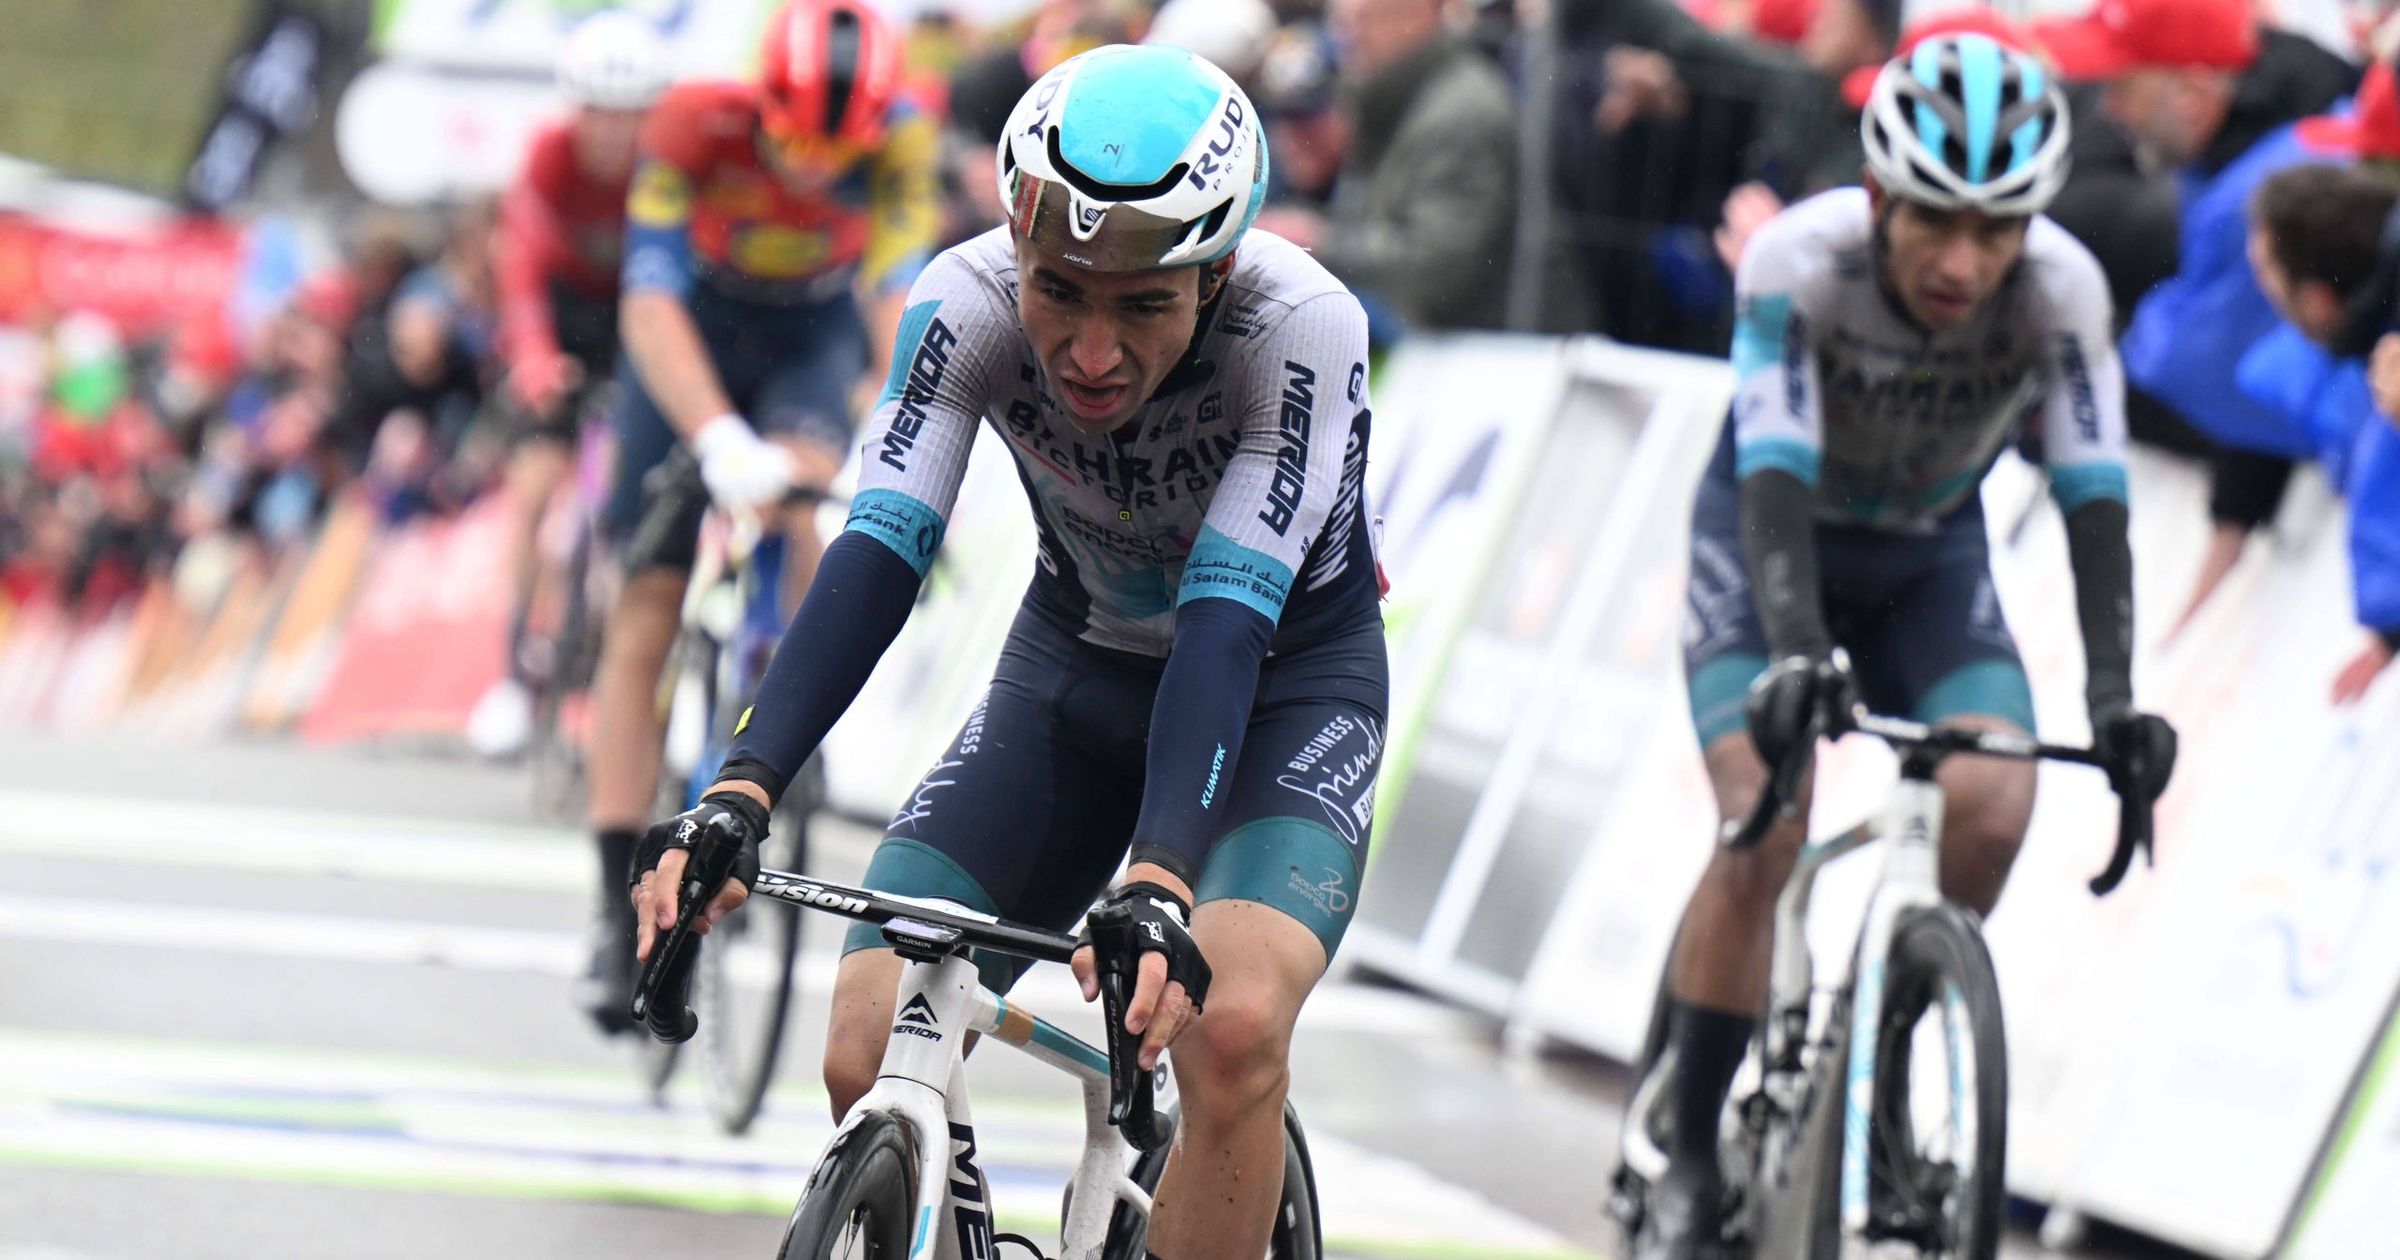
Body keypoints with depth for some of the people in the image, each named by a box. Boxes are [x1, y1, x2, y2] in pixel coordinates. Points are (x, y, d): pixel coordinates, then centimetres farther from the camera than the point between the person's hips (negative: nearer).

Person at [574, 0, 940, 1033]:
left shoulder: (898, 140, -29)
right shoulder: (694, 127, -33)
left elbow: (896, 294, -35)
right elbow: (650, 303, -39)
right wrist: (718, 439, -54)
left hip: (813, 333, 1)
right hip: (700, 330, -1)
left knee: (799, 485, -33)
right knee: (643, 623, -6)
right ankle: (620, 909, -2)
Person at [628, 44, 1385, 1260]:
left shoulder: (1303, 328, -32)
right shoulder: (969, 304, -25)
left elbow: (1228, 621, -39)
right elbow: (878, 551, -33)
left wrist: (1155, 885, -52)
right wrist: (739, 794, -48)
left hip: (1286, 676, -3)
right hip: (1079, 664, 3)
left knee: (1229, 1028, -31)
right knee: (869, 1062, -13)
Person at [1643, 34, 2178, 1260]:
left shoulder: (2061, 288, -25)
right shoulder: (1802, 260, -31)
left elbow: (2092, 501, -28)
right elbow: (1775, 481, -38)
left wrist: (2112, 695, -40)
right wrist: (1794, 655, -53)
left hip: (1929, 555, 3)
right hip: (1772, 537, -2)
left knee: (1992, 811, -20)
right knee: (1766, 827, -22)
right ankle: (1688, 1155, -8)